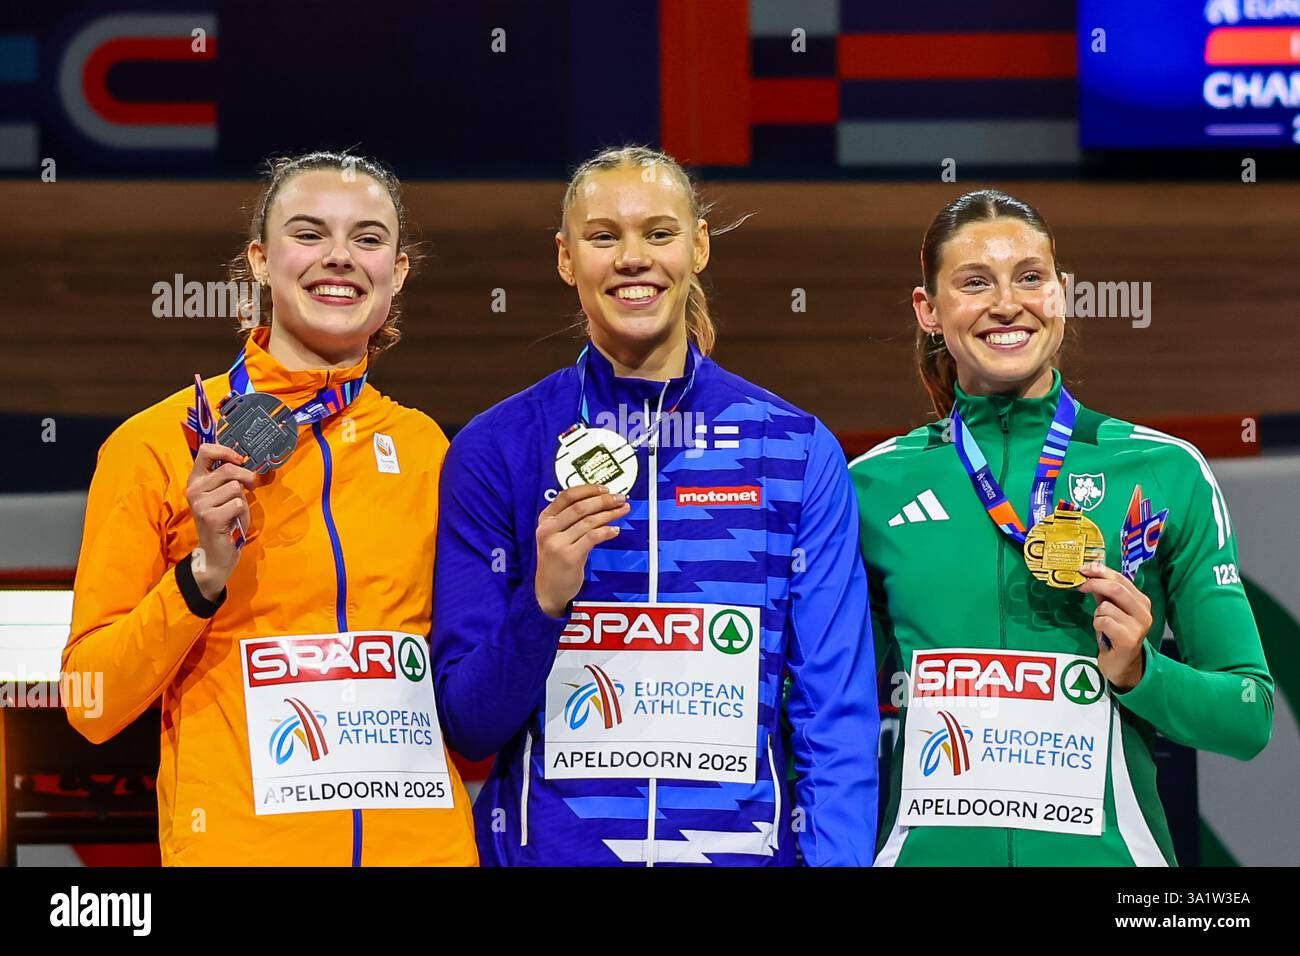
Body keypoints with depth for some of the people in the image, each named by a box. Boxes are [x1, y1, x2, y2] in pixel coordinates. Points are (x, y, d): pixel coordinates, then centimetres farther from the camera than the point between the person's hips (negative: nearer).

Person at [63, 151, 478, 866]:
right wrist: (203, 576, -16)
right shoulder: (157, 444, -5)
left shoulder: (422, 445, 5)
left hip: (425, 841, 3)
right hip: (238, 844, -3)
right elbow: (91, 707, -4)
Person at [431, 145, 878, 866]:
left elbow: (836, 721, -3)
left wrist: (837, 858, -14)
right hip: (548, 847, 0)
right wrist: (543, 602, -19)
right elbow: (465, 725, -3)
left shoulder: (798, 453, -2)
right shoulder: (495, 450, -3)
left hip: (742, 847, 0)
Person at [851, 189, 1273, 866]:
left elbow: (1249, 718, 1)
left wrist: (1139, 672, -15)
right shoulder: (875, 485, 1)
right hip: (926, 848, 1)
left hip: (1107, 849, -1)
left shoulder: (1166, 472, -2)